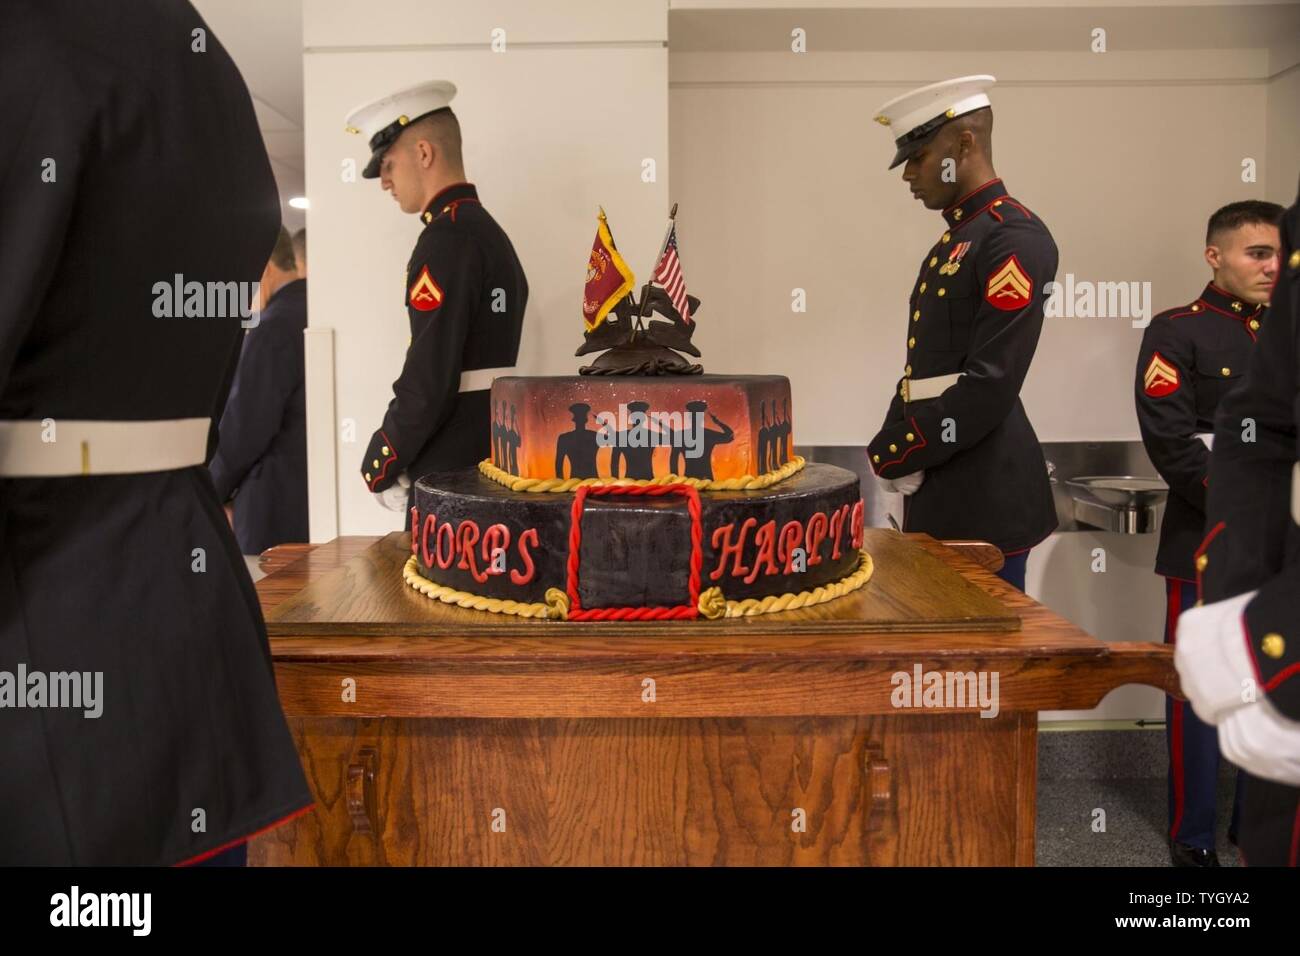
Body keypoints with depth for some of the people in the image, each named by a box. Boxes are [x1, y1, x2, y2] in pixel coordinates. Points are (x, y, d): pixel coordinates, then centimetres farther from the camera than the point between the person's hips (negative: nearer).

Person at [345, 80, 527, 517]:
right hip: (490, 467, 9)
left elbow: (429, 379, -21)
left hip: (451, 472, -9)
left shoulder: (447, 238, -15)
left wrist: (379, 469, -8)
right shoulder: (491, 232, 14)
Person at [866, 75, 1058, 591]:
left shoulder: (1016, 238, -12)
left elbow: (991, 384, -20)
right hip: (937, 493, 9)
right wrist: (891, 449, 2)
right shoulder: (949, 244, 17)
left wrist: (897, 454, -11)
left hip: (986, 498, -9)